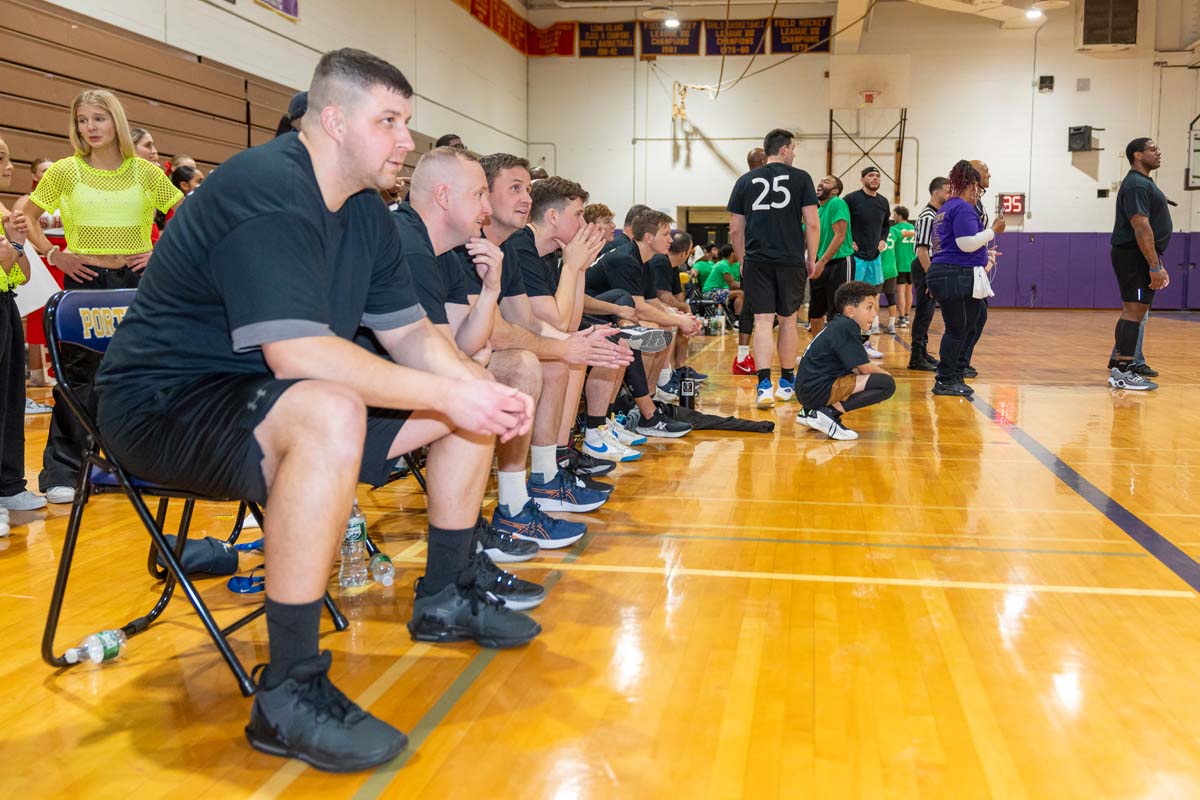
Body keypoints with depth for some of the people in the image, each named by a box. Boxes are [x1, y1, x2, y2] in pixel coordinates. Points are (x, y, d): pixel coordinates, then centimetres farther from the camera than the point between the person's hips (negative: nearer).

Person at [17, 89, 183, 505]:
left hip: (136, 280, 1)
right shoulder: (66, 170, 1)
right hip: (85, 280, -1)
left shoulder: (145, 172, 2)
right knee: (77, 376, 0)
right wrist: (54, 255, -1)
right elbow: (25, 215, 9)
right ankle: (61, 471, 9)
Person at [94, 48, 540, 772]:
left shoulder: (368, 214, 7)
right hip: (164, 405, -9)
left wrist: (485, 391, -13)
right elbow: (296, 354, -34)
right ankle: (290, 694, -31)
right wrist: (448, 394, -31)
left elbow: (410, 334, 7)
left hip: (280, 401, 9)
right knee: (329, 412, -41)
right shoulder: (265, 190, -23)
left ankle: (445, 599, 19)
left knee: (473, 402, 4)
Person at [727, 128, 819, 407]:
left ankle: (764, 385, -15)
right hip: (791, 261, -1)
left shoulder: (746, 181, 7)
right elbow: (812, 223, -3)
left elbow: (735, 229, 7)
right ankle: (787, 383, 24)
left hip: (756, 261, 1)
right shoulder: (800, 178, 1)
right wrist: (812, 258, 8)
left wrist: (743, 261, 17)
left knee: (762, 321, -1)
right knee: (787, 320, 12)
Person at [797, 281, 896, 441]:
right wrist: (885, 373, 7)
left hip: (808, 389, 10)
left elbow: (855, 368, 18)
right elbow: (864, 368, -11)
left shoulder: (838, 324, 19)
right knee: (887, 384, -13)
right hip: (818, 390, -10)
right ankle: (828, 413, -15)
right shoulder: (847, 327, -10)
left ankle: (810, 412, 16)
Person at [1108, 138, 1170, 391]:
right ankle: (1124, 373, -9)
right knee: (1135, 311, -10)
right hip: (1134, 256, -11)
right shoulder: (1137, 185, -14)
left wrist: (1157, 264, 20)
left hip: (1137, 257, 11)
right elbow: (1141, 228, -22)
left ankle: (1118, 368, 17)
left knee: (1131, 311, 12)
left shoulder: (1144, 183, 19)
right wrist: (1155, 266, -24)